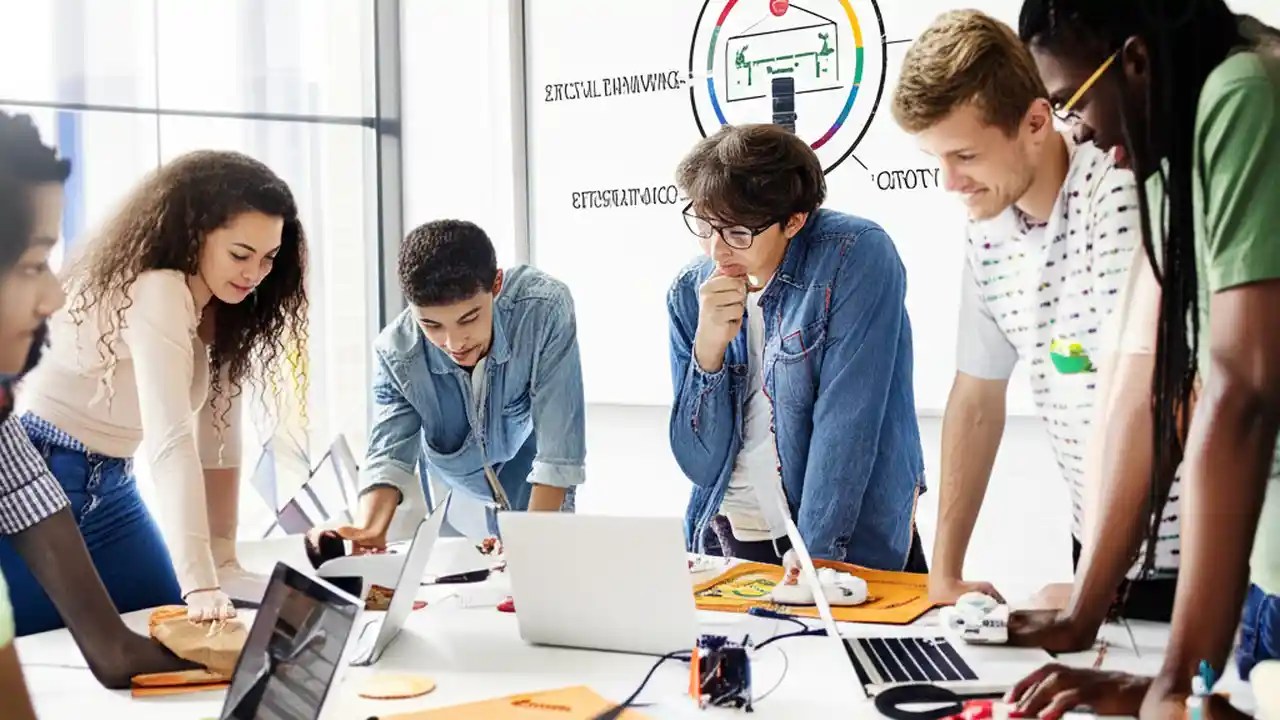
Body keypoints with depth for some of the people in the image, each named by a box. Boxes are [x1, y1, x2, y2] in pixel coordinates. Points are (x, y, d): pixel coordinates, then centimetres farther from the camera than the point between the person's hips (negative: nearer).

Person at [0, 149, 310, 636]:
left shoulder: (218, 310, 3)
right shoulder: (156, 291, -26)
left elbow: (217, 440, 5)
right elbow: (171, 441, -35)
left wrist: (224, 561, -2)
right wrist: (200, 585, -41)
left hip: (112, 487, 9)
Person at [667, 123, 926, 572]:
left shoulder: (857, 256, -11)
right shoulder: (689, 293, 2)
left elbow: (848, 421, -16)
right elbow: (699, 464, -1)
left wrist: (814, 551, -21)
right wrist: (709, 347, -13)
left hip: (852, 544, -3)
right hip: (731, 542, 4)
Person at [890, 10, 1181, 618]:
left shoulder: (1118, 195, -21)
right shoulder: (987, 229, 2)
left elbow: (1139, 410, -25)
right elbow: (977, 398, 11)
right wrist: (945, 574, 9)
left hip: (1188, 562, -6)